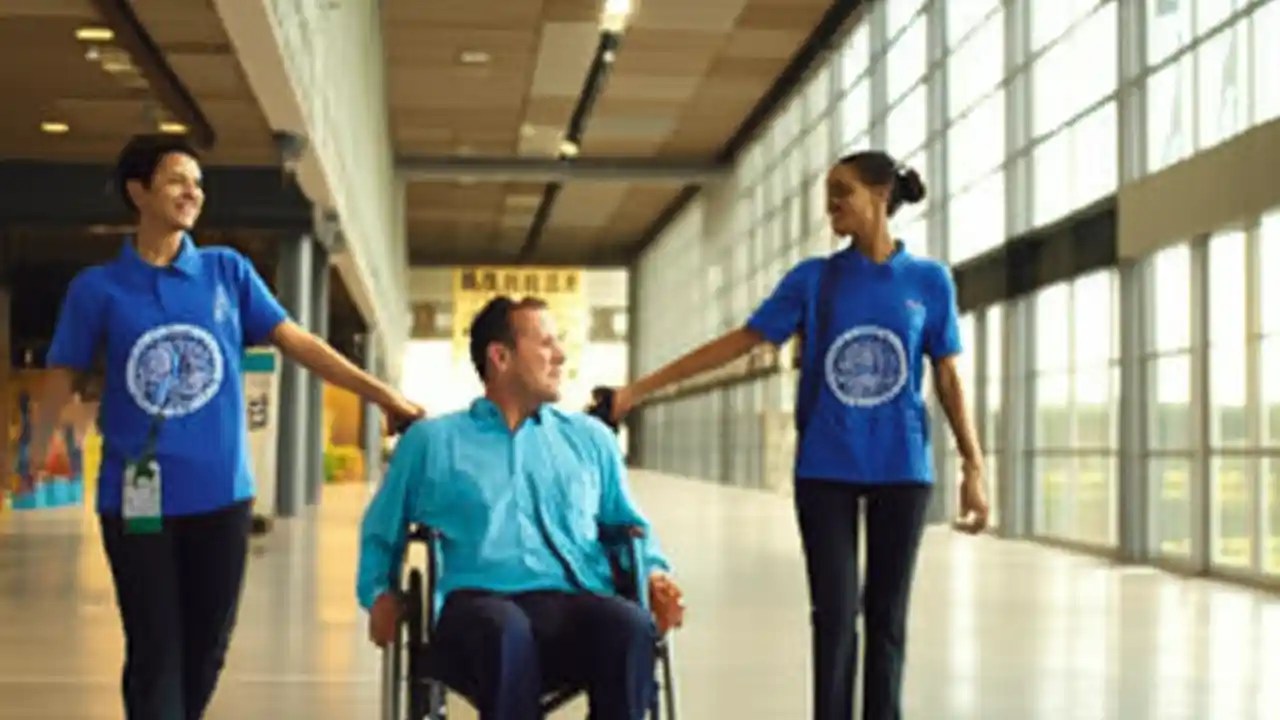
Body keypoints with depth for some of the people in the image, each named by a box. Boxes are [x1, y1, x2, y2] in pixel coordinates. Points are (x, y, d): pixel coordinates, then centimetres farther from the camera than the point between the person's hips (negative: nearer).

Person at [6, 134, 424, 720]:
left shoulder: (228, 271, 5)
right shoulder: (97, 287, 1)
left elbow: (296, 342, 4)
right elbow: (62, 379, 0)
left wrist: (383, 394, -2)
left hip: (220, 493, 2)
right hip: (137, 498, -2)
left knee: (207, 648, 11)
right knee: (154, 654, 1)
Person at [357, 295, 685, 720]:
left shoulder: (590, 438, 29)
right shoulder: (429, 441, 23)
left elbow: (628, 525, 29)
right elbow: (380, 532, 27)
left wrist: (653, 573, 7)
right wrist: (378, 593, 8)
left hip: (574, 605, 2)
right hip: (475, 602, -2)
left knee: (631, 627, -36)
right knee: (505, 630, -41)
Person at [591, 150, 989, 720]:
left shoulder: (929, 281, 2)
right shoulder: (813, 278, 3)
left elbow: (949, 379, 5)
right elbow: (740, 341, 1)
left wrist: (974, 468, -1)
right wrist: (640, 389, -5)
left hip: (902, 468, 0)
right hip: (825, 469, 0)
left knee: (887, 614, 7)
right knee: (834, 614, -1)